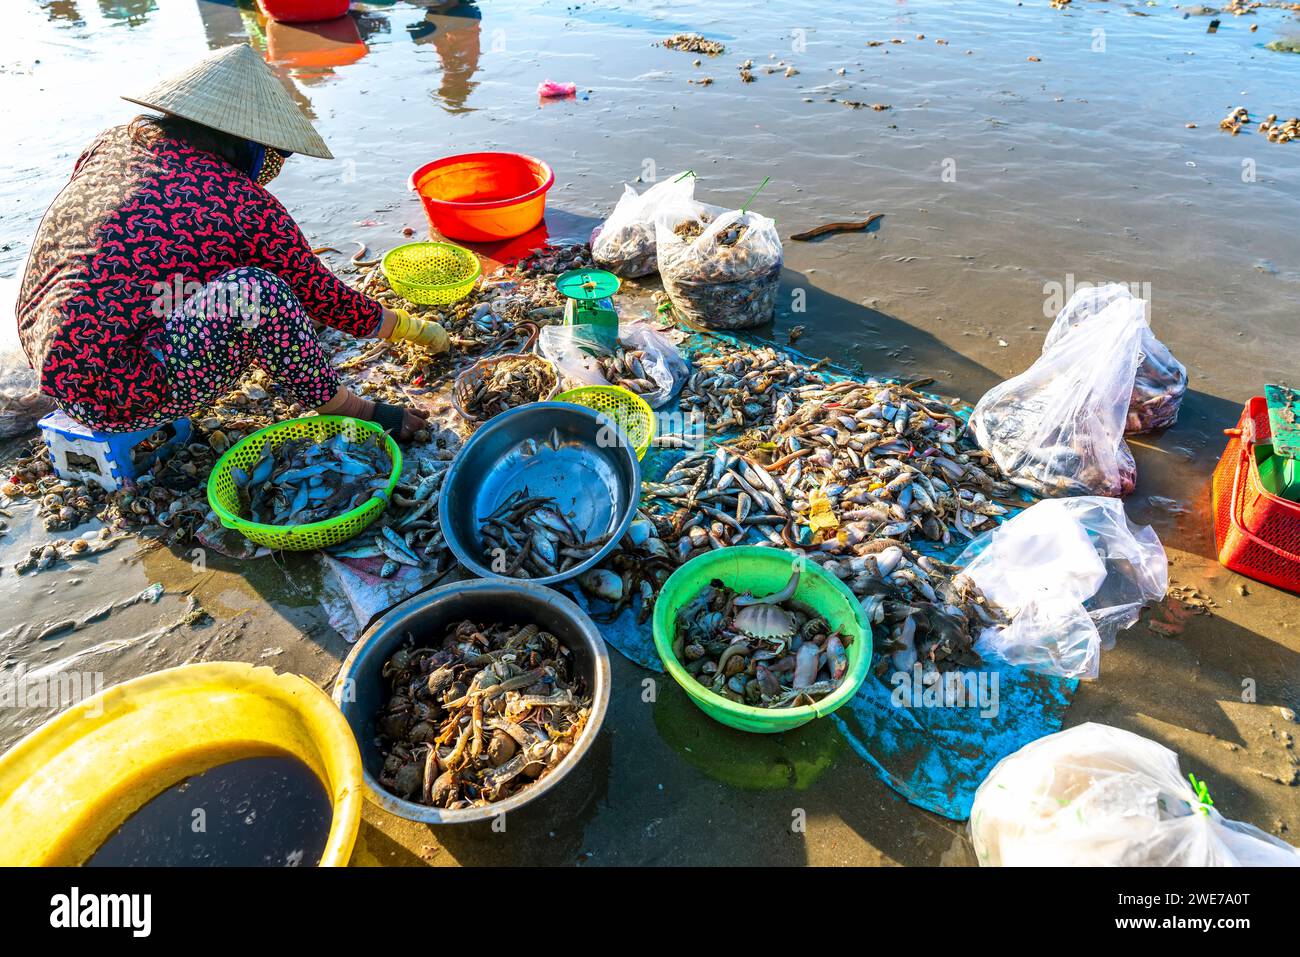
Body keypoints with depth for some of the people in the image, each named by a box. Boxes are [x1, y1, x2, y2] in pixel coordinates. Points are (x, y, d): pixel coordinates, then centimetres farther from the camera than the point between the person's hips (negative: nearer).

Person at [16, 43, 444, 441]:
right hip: (110, 396, -8)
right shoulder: (244, 207, -15)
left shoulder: (116, 140, 5)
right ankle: (339, 408, 0)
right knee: (255, 290, -18)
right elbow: (322, 295, -3)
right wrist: (410, 328, 11)